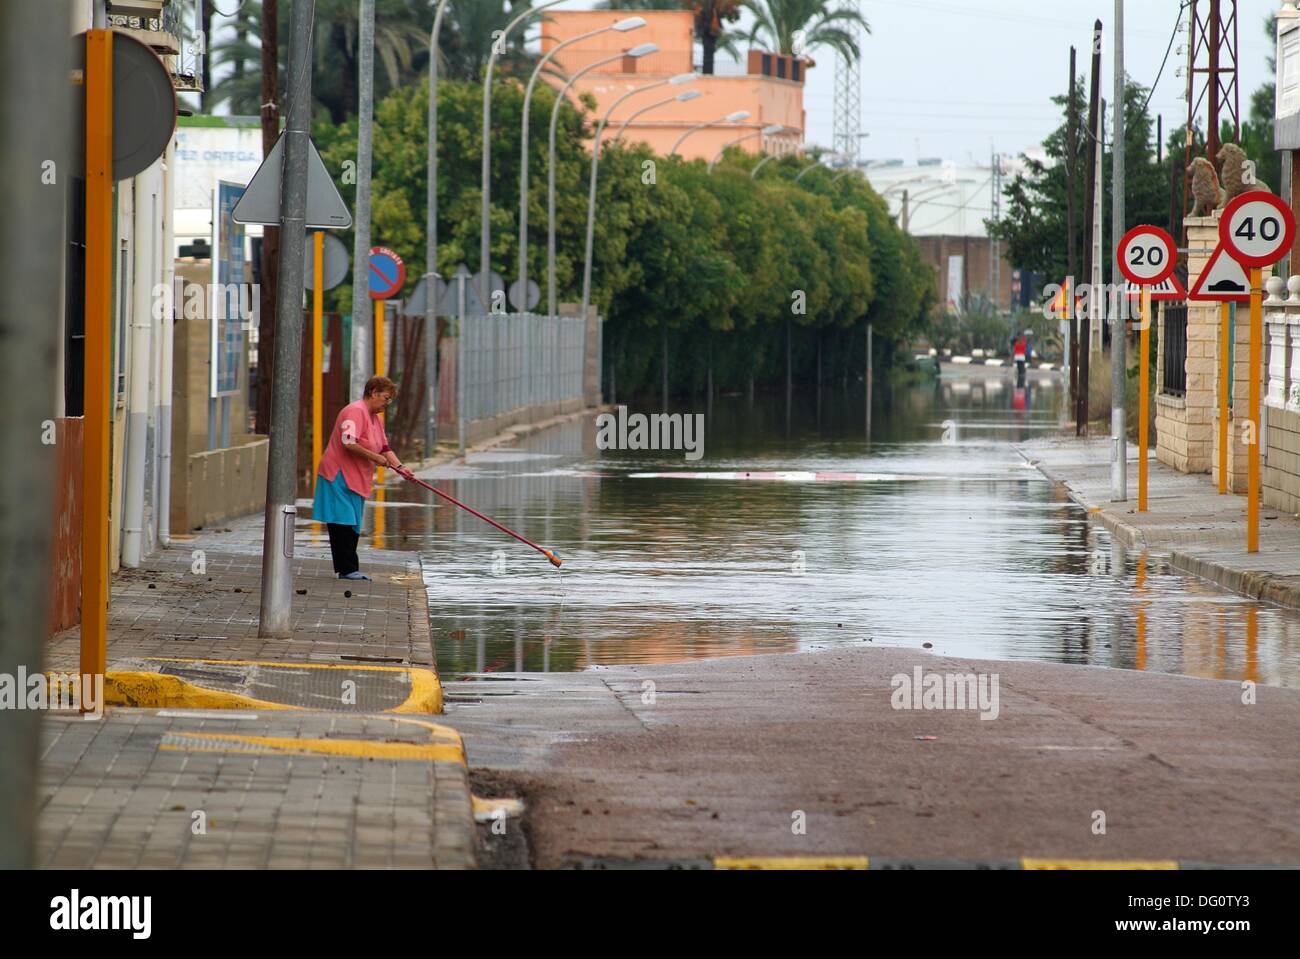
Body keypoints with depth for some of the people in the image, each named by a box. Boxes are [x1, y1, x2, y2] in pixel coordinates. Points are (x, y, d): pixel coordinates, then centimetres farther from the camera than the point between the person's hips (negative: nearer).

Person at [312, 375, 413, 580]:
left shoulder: (376, 419, 17)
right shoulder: (355, 412, -16)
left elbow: (385, 447, 20)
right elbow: (349, 443, -27)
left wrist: (399, 467, 4)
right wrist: (375, 457, -20)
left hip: (356, 479, 10)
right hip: (340, 476, -10)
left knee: (353, 526, 10)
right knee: (343, 524, -10)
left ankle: (349, 570, 12)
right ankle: (347, 569, -12)